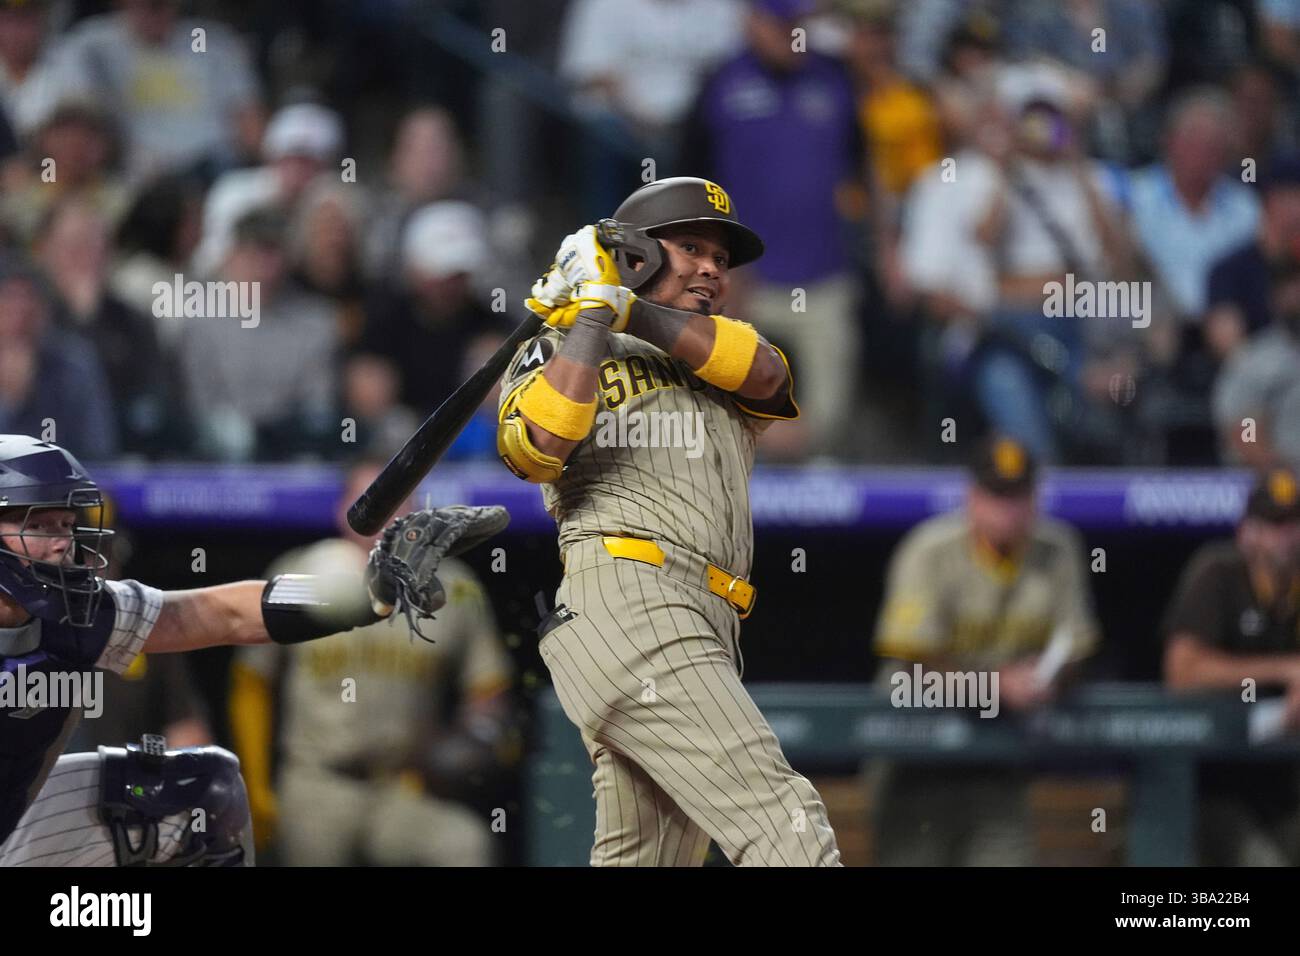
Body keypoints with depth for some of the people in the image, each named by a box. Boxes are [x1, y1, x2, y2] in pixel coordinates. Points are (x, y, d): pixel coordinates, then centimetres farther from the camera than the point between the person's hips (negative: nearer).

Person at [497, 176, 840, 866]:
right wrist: (593, 316, -6)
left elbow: (764, 373, 3)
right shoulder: (560, 356, 13)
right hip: (625, 603, -7)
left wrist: (634, 312, -3)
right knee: (783, 824, -21)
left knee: (642, 859, 7)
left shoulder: (720, 369, 29)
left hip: (700, 637, 7)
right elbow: (540, 448, -10)